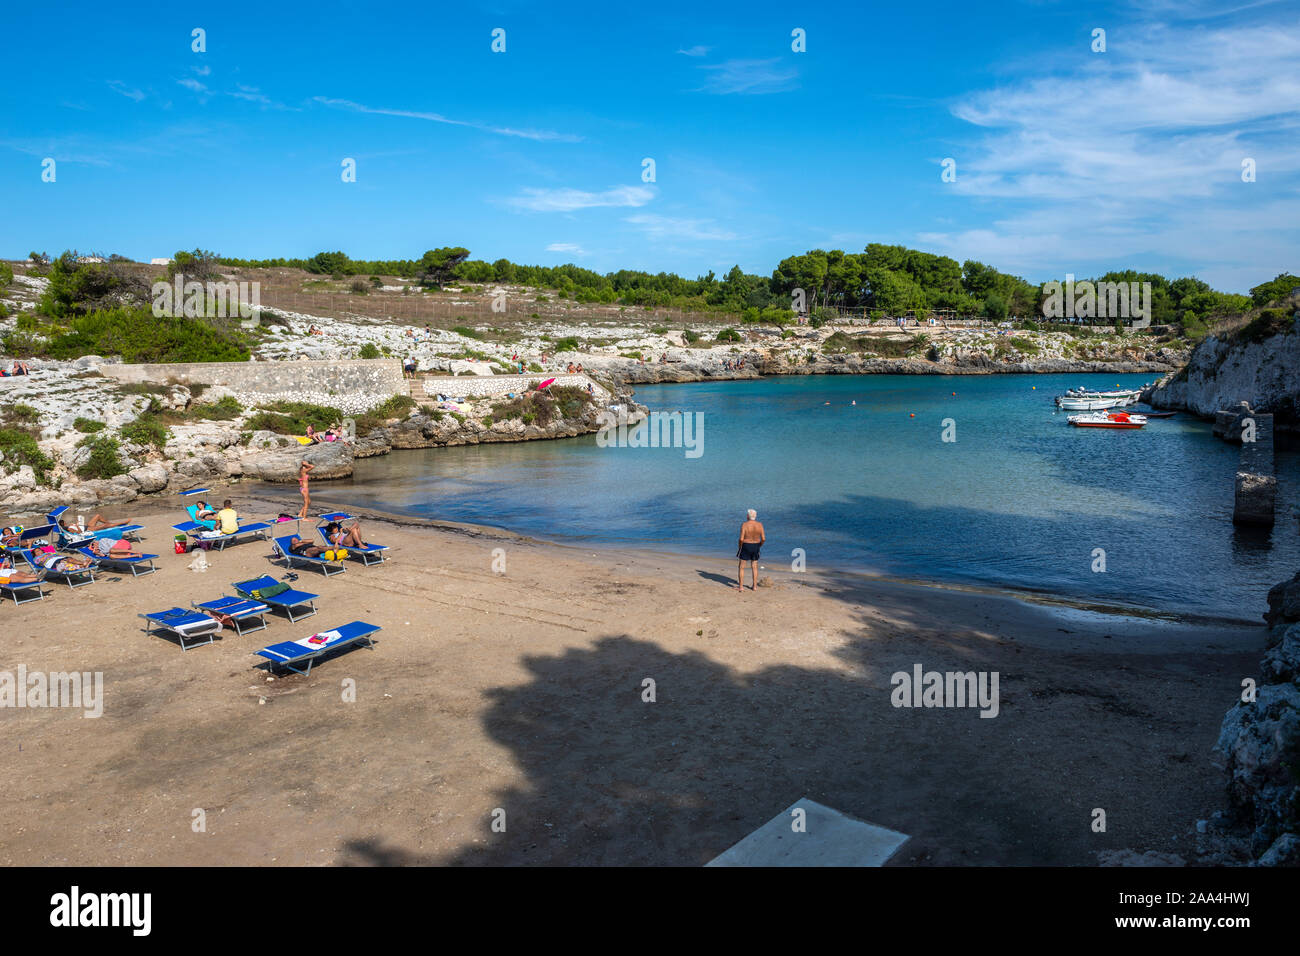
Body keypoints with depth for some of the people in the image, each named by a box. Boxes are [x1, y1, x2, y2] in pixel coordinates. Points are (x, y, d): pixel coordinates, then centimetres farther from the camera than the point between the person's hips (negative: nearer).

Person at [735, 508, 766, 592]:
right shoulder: (759, 525, -5)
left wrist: (739, 547, -2)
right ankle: (755, 586, 17)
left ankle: (741, 587, 8)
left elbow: (741, 539, -19)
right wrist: (759, 546, 11)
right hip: (755, 547, 4)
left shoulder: (744, 525, -16)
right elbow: (763, 539, -6)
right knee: (754, 567, 15)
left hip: (745, 547, -4)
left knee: (741, 567, 8)